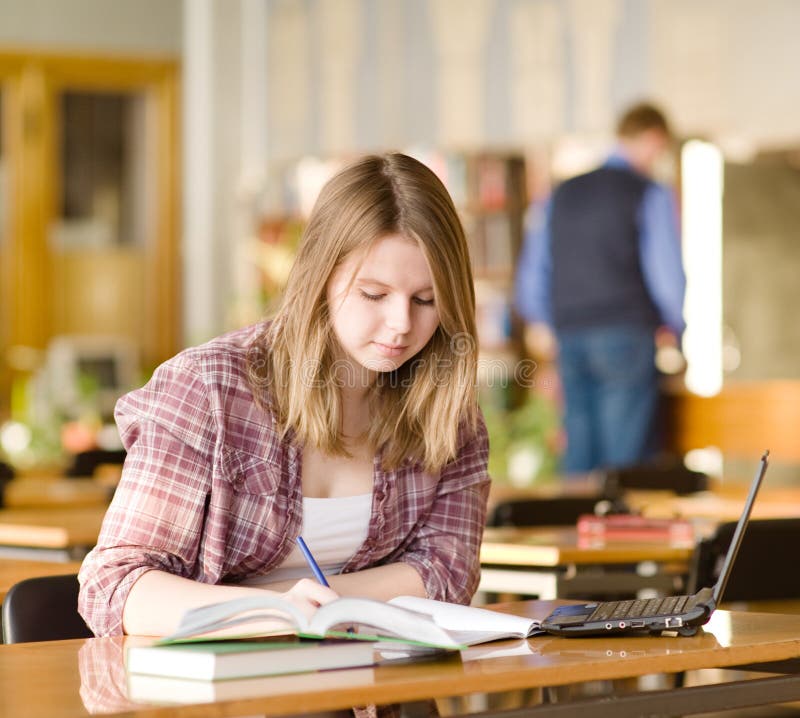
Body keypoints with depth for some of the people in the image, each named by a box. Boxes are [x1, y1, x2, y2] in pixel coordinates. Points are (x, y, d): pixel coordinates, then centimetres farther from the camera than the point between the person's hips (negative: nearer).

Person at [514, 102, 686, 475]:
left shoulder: (561, 195, 16)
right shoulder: (650, 195, -1)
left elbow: (529, 281, 16)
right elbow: (668, 274, -8)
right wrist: (674, 329, 9)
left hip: (570, 339, 5)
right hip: (627, 337, -5)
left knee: (579, 461, 7)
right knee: (626, 461, -5)